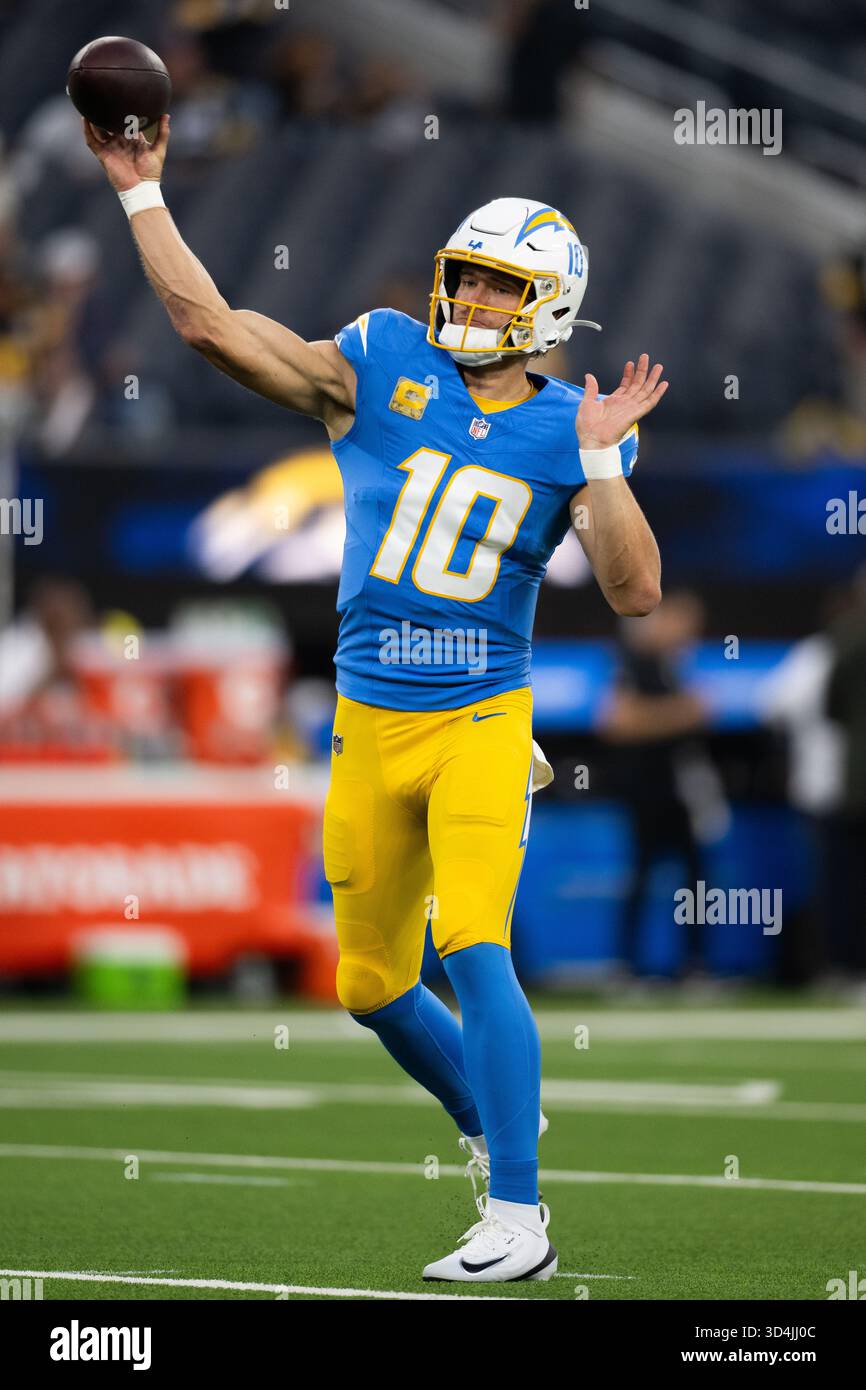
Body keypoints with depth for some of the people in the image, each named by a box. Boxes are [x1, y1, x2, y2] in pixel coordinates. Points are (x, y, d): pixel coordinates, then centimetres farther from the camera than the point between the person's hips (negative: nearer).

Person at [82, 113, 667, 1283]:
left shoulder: (568, 432, -2)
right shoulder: (381, 367, 0)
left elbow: (635, 591, -12)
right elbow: (209, 323, -3)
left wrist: (600, 458, -20)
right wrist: (141, 191, -4)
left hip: (481, 724, -3)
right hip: (371, 725, 3)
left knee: (474, 951, -20)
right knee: (371, 984, 12)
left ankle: (517, 1220, -16)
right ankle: (496, 1120, 39)